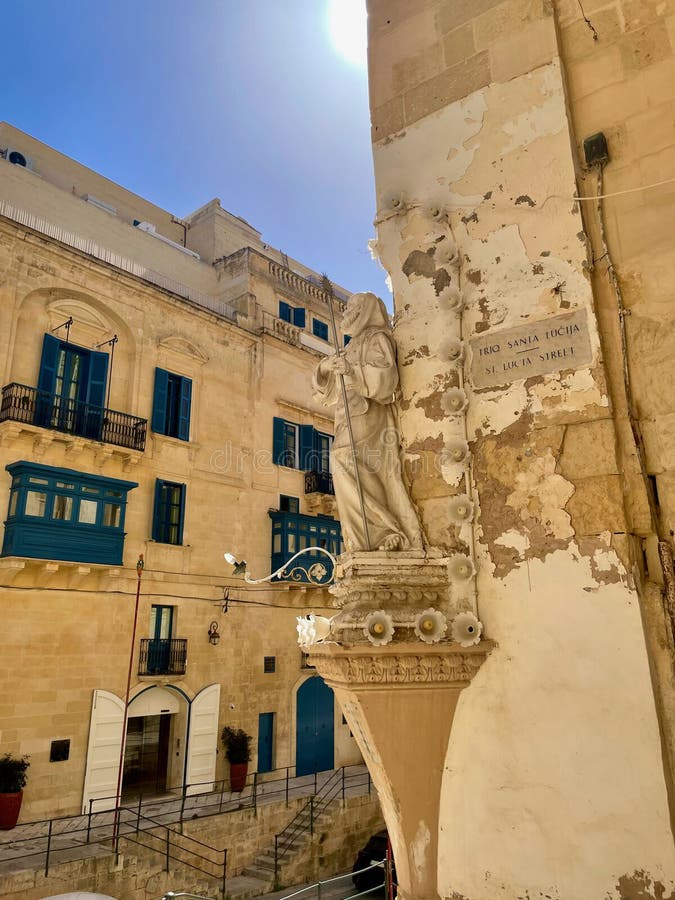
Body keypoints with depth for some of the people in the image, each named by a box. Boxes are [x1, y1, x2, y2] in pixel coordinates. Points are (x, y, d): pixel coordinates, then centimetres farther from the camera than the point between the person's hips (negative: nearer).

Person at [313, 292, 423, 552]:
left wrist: (350, 369, -16)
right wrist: (327, 368, 7)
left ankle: (385, 533, -25)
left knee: (345, 464, -23)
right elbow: (327, 391, 26)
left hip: (366, 416, -8)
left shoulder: (377, 338, 5)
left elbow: (385, 376, -14)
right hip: (350, 421, 8)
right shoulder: (356, 346, 29)